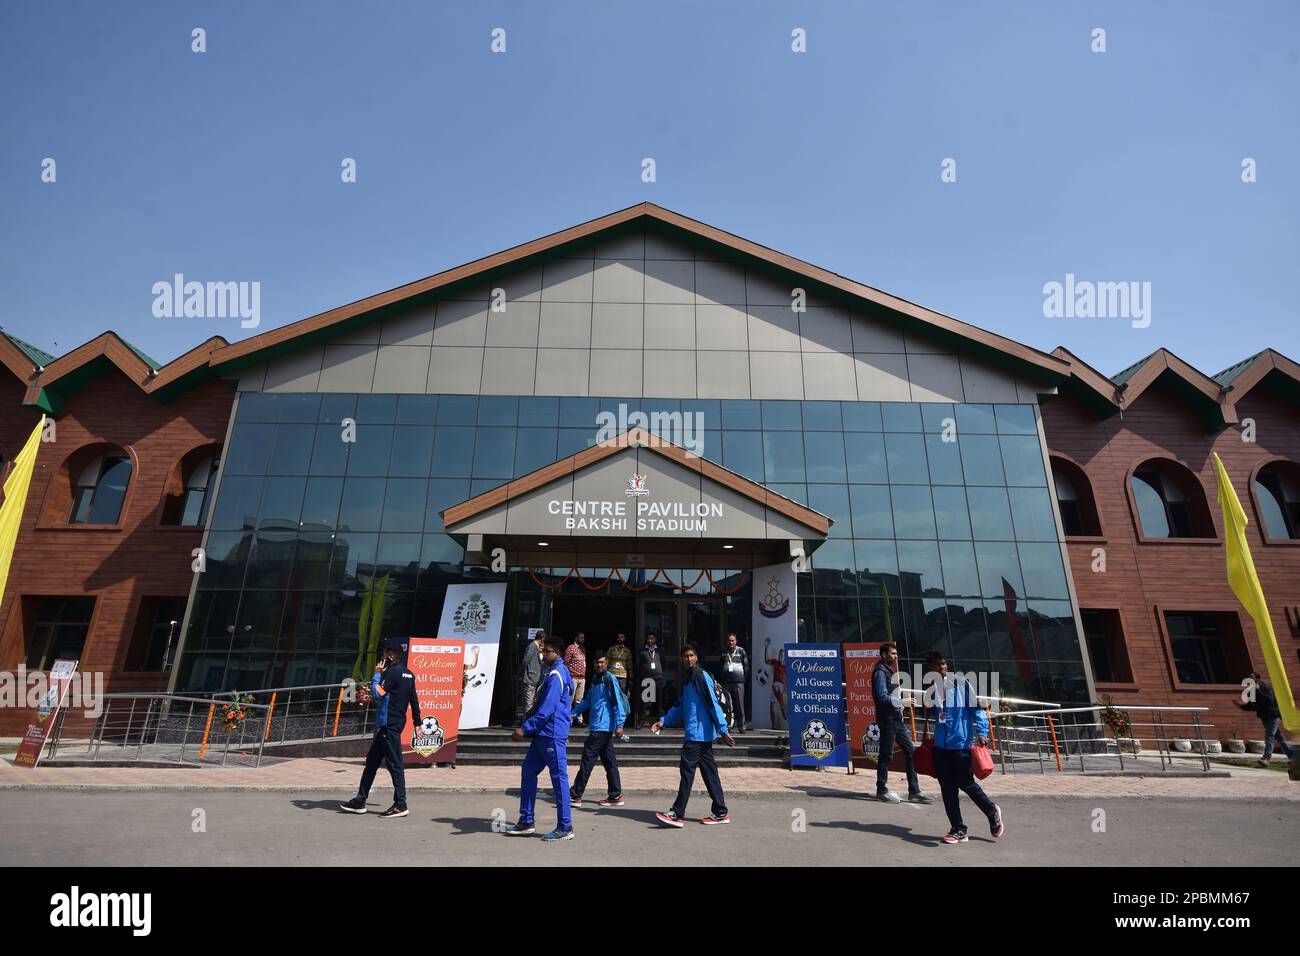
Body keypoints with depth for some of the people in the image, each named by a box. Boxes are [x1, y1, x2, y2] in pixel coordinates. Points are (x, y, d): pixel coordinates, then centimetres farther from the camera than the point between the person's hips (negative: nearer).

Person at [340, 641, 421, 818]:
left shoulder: (392, 673, -14)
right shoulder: (408, 674, 13)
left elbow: (377, 693, -22)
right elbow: (414, 700, 15)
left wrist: (377, 674, -10)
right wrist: (417, 723, 20)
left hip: (388, 725, -10)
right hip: (387, 724, 10)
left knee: (394, 764, -5)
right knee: (372, 760, 17)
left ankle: (400, 805, 0)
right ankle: (360, 801, 25)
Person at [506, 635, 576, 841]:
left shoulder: (556, 676, -17)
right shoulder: (552, 673, 15)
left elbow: (547, 709, -23)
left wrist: (525, 728, -21)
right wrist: (529, 718, 20)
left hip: (553, 735, -10)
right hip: (543, 734, 10)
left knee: (559, 778, -2)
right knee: (528, 771, 12)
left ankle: (565, 828, 8)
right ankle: (526, 822, 21)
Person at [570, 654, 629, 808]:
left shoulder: (609, 679, -12)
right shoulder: (595, 678, 15)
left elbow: (617, 701, -18)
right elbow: (588, 700, 20)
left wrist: (619, 724, -23)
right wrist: (573, 713, 9)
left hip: (602, 727, -9)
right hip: (598, 726, 9)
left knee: (587, 759, -4)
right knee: (609, 761, 11)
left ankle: (575, 796, 2)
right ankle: (616, 796, 17)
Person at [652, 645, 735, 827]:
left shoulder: (701, 676, -12)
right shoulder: (687, 679, 17)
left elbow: (713, 704, -17)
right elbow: (680, 707, 21)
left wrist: (723, 730, -20)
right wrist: (663, 721, 9)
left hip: (698, 733, -9)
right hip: (703, 734, 9)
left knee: (687, 770, -6)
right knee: (709, 772, 12)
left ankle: (677, 814, -1)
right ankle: (720, 812, 18)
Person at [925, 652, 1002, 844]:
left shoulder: (961, 684, -5)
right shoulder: (930, 690, 8)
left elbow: (976, 708, -4)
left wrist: (982, 732, -12)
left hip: (961, 743, -5)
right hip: (941, 745, 5)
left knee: (965, 783, 1)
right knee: (947, 788, 6)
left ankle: (993, 812, 30)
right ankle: (959, 830, 17)